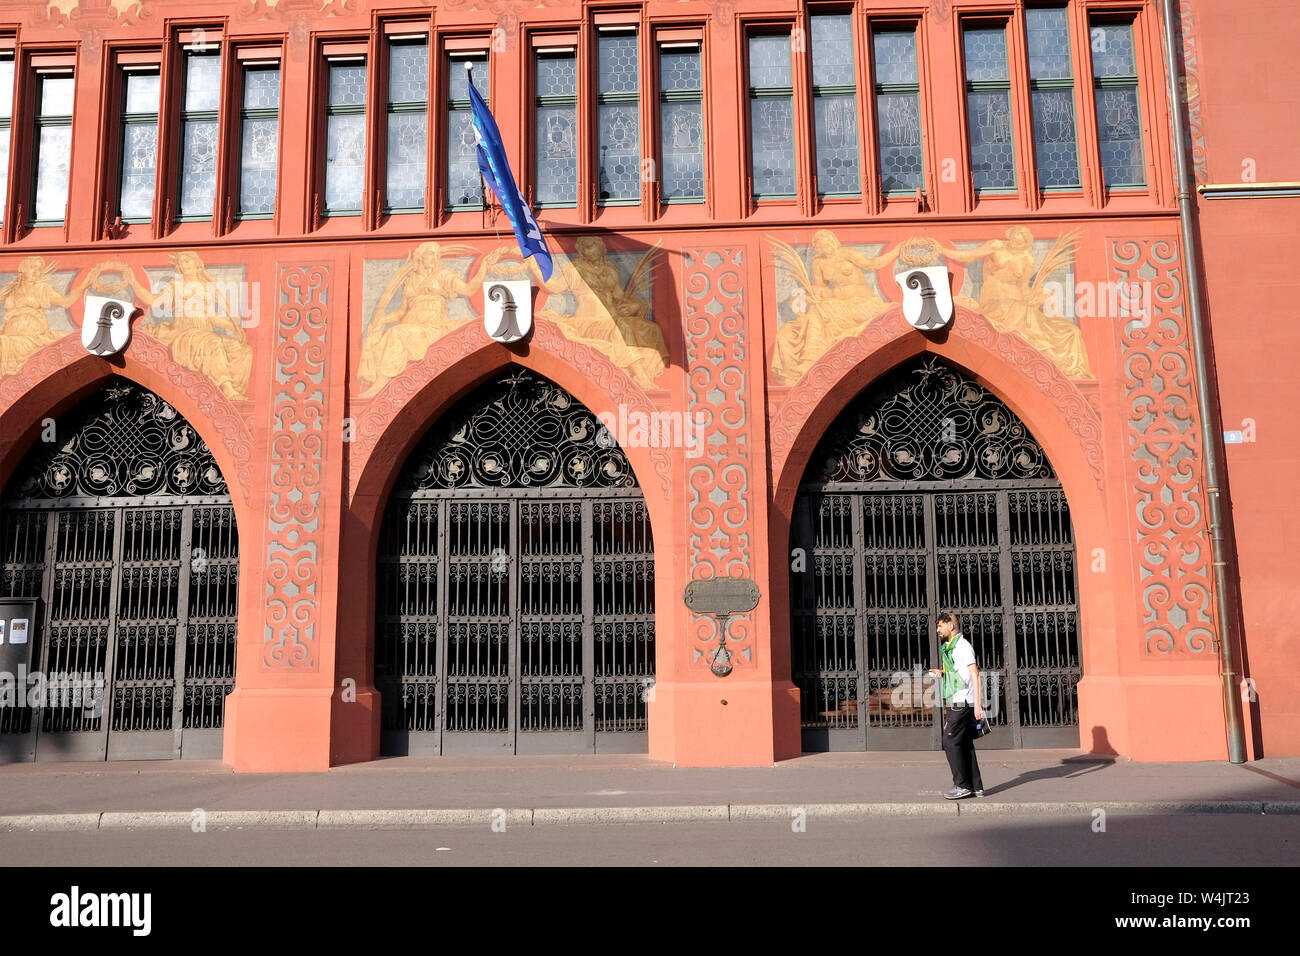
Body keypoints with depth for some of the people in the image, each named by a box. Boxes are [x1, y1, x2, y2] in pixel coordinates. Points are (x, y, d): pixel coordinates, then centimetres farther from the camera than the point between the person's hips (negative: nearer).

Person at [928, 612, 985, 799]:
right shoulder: (949, 647, 18)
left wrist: (977, 704, -20)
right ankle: (976, 787, 11)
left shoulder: (962, 645, -10)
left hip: (961, 702, -9)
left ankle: (962, 785, -6)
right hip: (955, 704, 9)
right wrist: (942, 673, 10)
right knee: (965, 744, 8)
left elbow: (974, 673, -15)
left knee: (950, 742, -9)